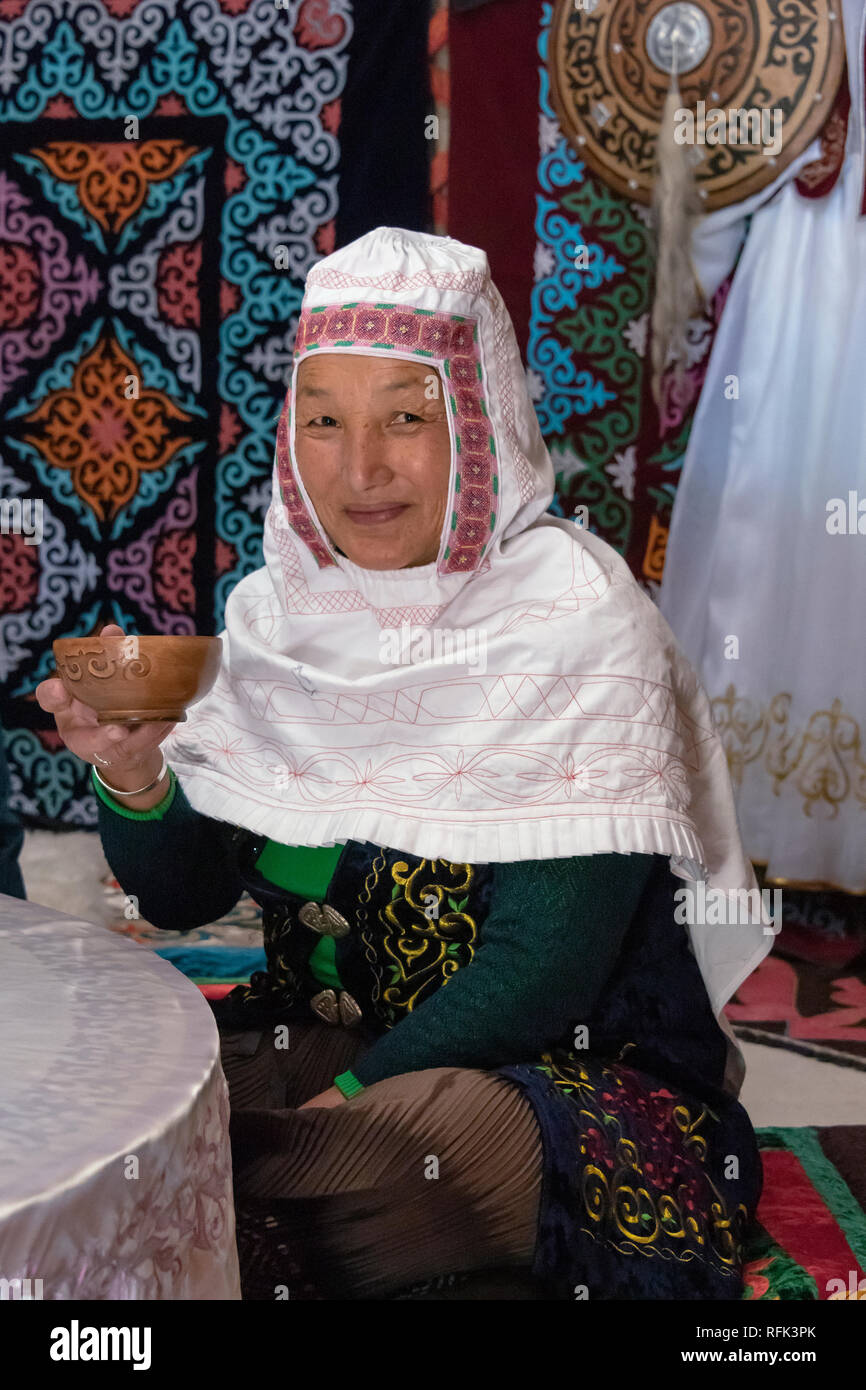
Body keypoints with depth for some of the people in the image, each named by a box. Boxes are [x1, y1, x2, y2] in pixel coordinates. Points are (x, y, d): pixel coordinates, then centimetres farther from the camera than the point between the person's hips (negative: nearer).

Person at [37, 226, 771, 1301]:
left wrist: (346, 1097, -20)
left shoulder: (578, 618, -16)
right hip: (320, 1030, 5)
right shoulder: (276, 611, 0)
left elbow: (544, 968, -17)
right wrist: (132, 780, -17)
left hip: (561, 1067, -4)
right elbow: (183, 894, 3)